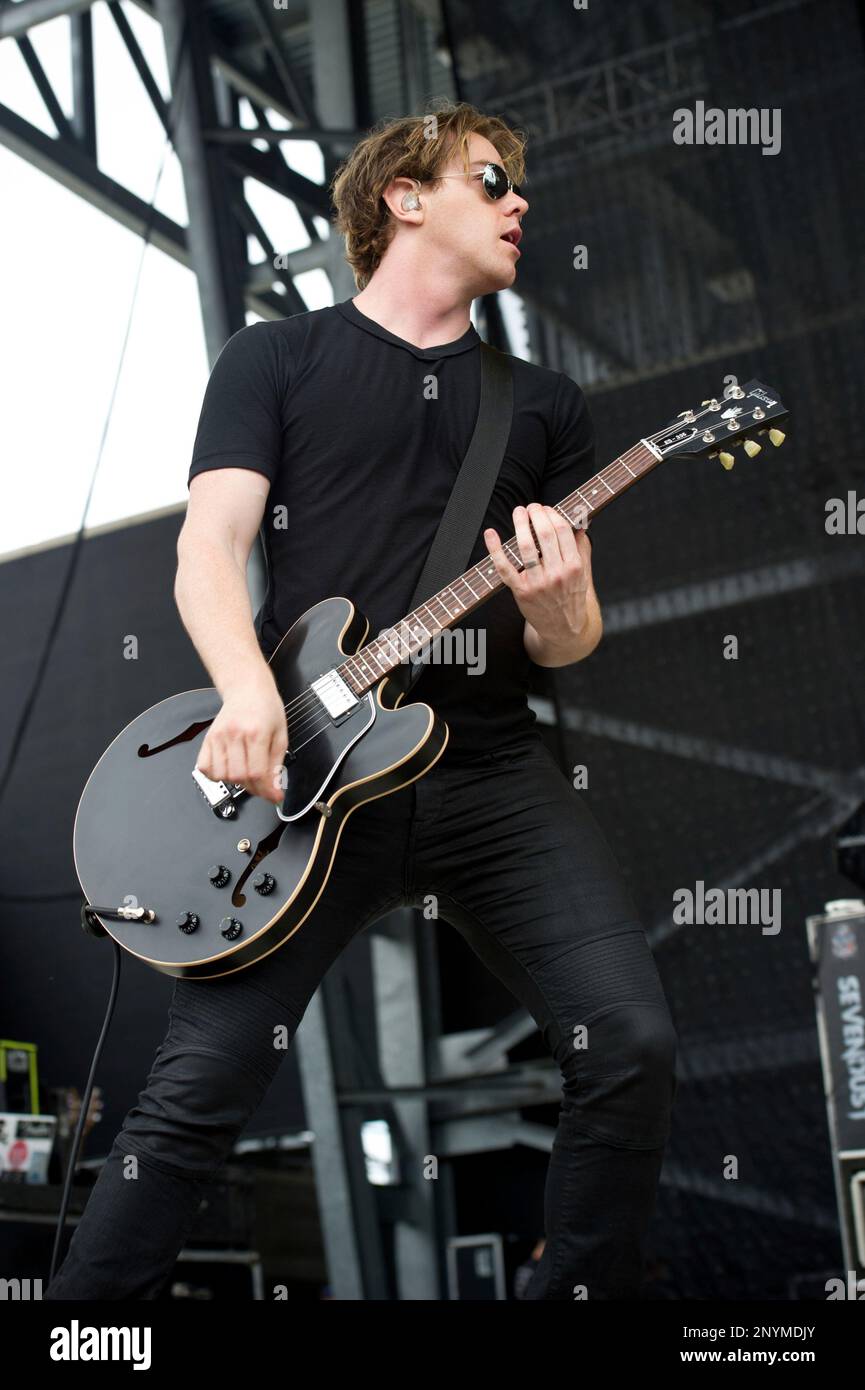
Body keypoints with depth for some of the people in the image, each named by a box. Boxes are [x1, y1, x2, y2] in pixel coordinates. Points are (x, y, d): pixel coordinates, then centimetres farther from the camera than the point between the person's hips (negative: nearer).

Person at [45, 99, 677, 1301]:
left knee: (632, 1043, -11)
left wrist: (558, 614, -9)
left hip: (495, 768, 3)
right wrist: (248, 687, -21)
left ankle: (582, 1289, 10)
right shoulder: (277, 358, 11)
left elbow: (573, 641, 16)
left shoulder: (544, 402, 19)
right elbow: (209, 546, -1)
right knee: (202, 1084, -8)